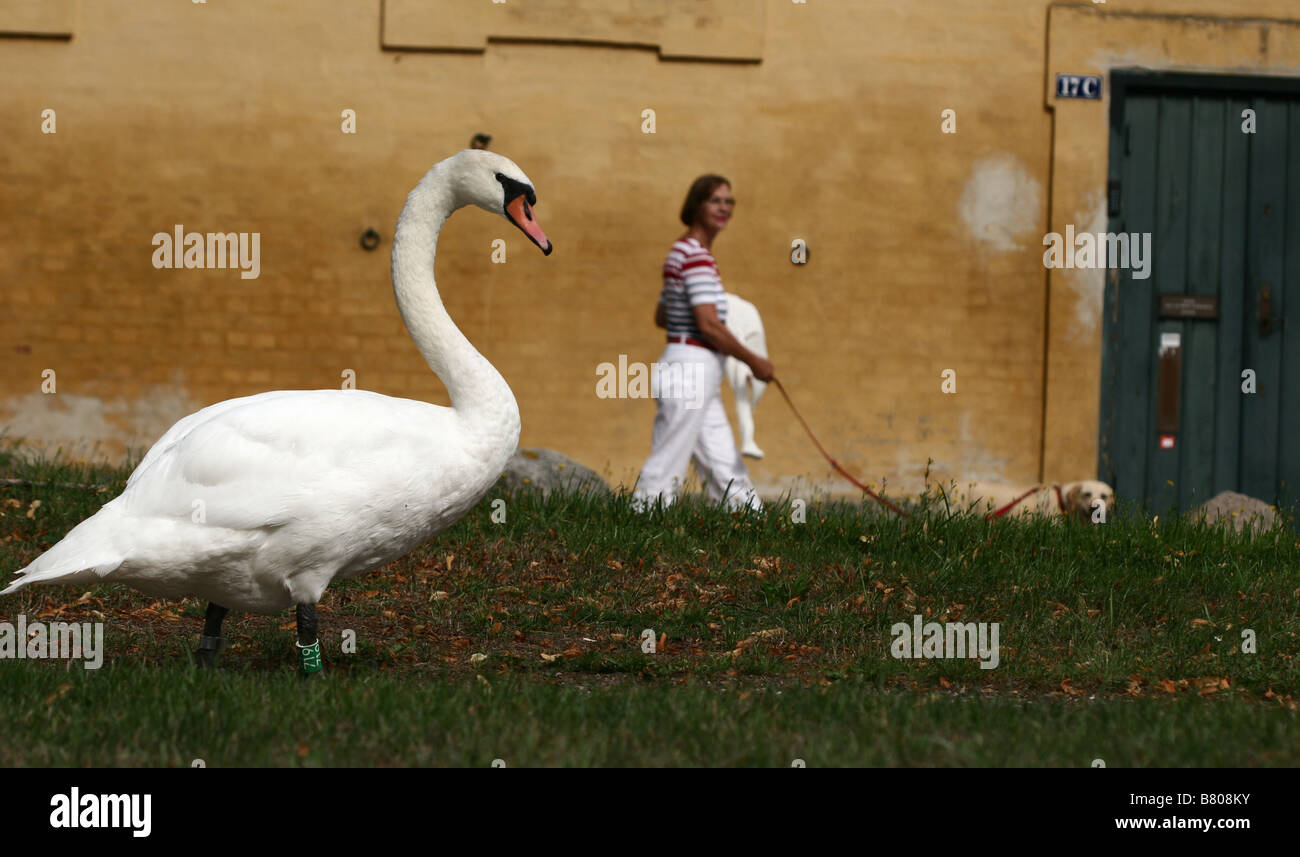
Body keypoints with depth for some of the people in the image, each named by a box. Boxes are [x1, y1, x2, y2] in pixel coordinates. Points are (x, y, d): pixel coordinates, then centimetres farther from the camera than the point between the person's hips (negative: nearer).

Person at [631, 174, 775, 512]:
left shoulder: (683, 251, 18)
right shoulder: (697, 255, -14)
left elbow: (661, 316, 27)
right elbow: (709, 325, -20)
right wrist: (754, 361, -10)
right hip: (690, 372, -10)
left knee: (727, 473, 10)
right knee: (665, 473, -6)